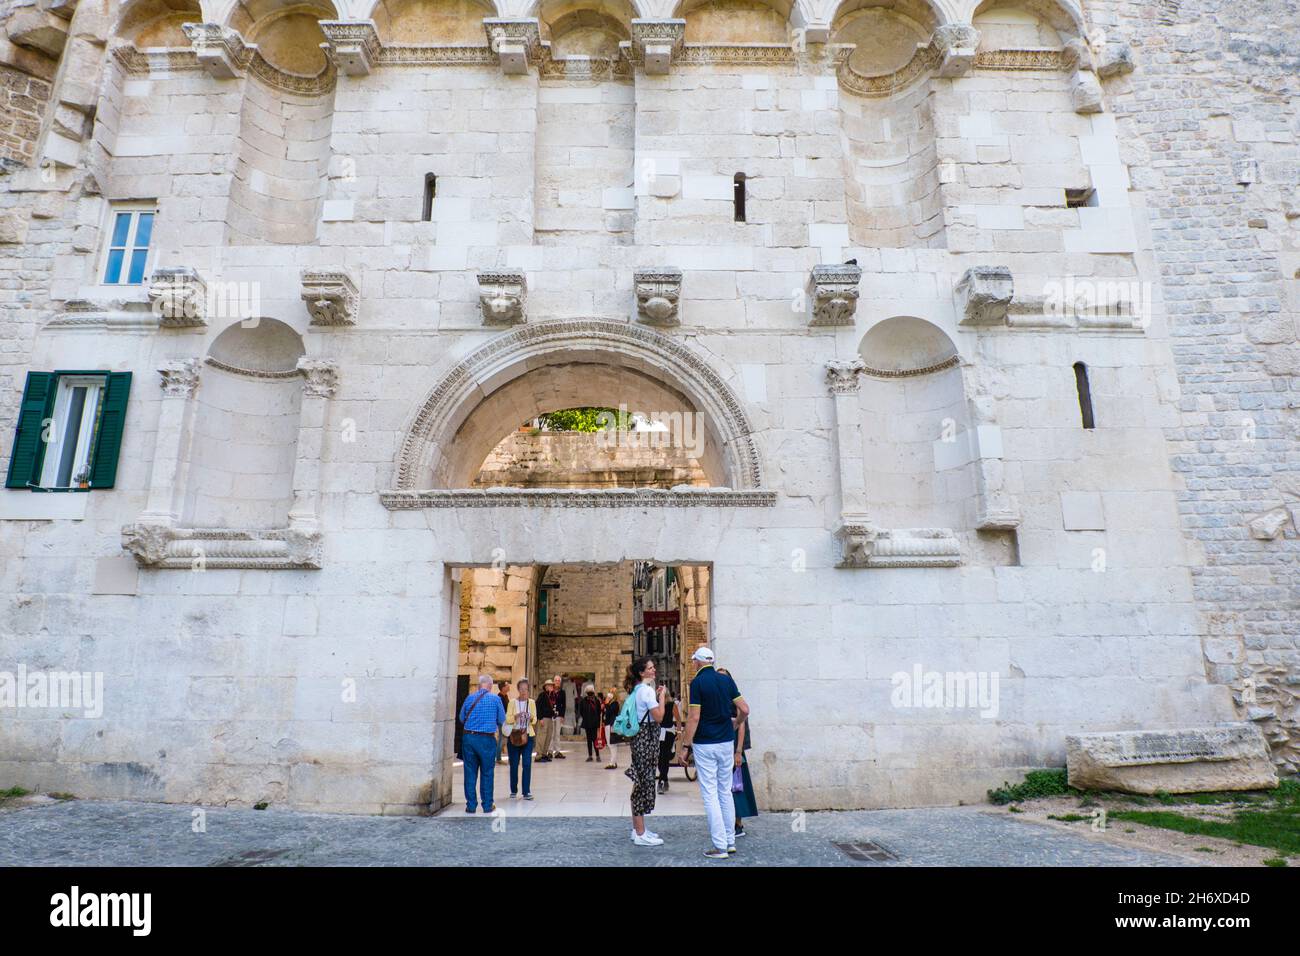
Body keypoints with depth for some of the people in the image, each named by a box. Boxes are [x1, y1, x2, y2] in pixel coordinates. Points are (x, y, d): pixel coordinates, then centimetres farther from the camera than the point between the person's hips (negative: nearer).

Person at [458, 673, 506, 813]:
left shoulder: (470, 698, 2)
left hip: (469, 738, 2)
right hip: (487, 739, -2)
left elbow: (462, 719, 10)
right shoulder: (495, 699, -5)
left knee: (470, 772, 10)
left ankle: (471, 805, 14)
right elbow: (502, 720, 2)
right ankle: (487, 805, 15)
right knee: (487, 773, 9)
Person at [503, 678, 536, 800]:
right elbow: (507, 719, -3)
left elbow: (535, 720, 4)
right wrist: (516, 716, -20)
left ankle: (526, 791, -3)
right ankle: (513, 791, 19)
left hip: (528, 736, 0)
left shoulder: (531, 702, 7)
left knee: (527, 764, -7)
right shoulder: (513, 702, 3)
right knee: (514, 764, 4)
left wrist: (531, 718, -17)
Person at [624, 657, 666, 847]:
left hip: (640, 736, 10)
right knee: (644, 782, -5)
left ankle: (638, 829, 23)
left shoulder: (638, 689, 14)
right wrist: (662, 697, -8)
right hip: (647, 737, -10)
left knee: (641, 782, 14)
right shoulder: (646, 690, -15)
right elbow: (658, 716, -18)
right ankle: (640, 834, 0)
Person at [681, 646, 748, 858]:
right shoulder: (726, 679, 4)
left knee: (710, 795, 1)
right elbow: (745, 710, 2)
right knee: (726, 792, 15)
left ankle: (720, 846, 2)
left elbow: (694, 718, -15)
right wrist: (735, 724, 22)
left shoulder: (697, 682, -11)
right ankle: (730, 841, 20)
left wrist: (685, 745, -9)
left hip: (705, 744, -5)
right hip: (727, 742, 5)